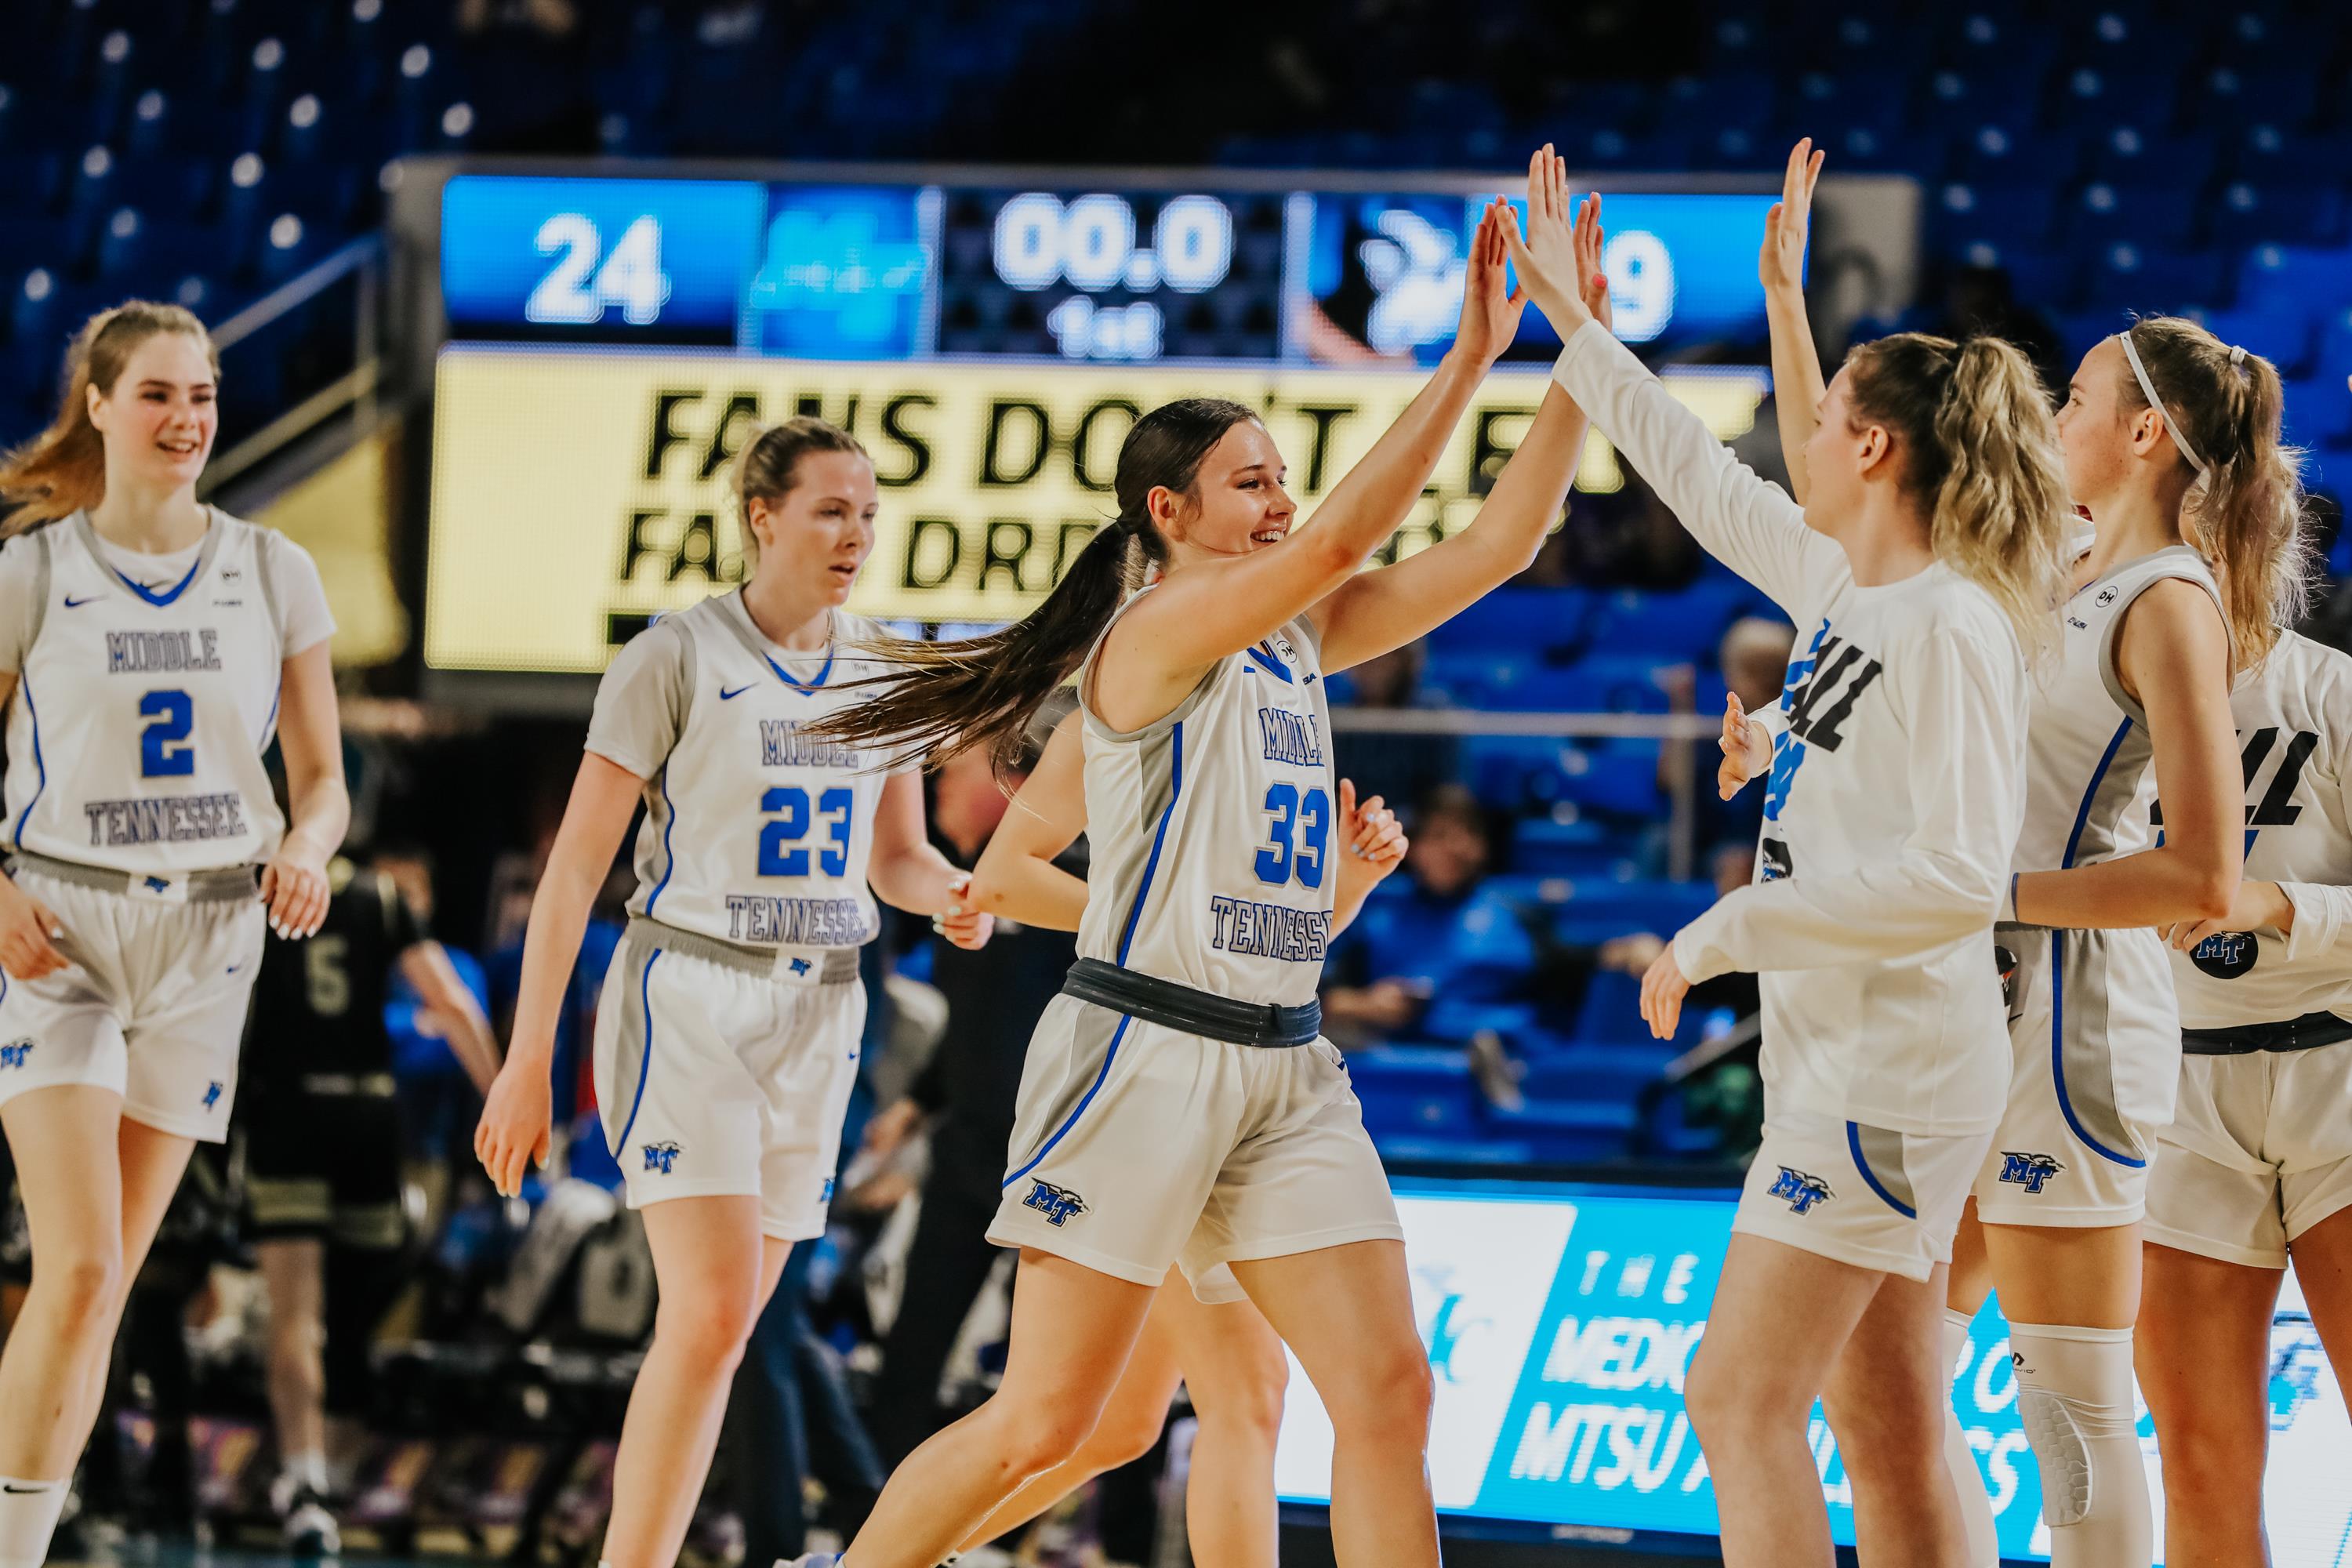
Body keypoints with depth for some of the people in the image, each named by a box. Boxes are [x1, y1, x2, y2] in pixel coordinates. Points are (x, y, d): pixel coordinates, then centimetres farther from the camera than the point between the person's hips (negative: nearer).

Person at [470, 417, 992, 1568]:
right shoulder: (676, 659, -8)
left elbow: (895, 860, 18)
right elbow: (574, 866, -9)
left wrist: (956, 895, -7)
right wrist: (526, 1061, -12)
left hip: (816, 1019, 6)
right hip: (688, 1002, -6)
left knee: (716, 1330, 7)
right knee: (711, 1314, -20)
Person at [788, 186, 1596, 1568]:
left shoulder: (1301, 638, 13)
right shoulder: (1156, 632, -9)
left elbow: (1496, 545, 10)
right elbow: (1343, 539, -22)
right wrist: (1470, 360, -20)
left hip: (1285, 1067, 7)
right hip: (1147, 1051, -7)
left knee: (1389, 1394, -4)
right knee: (1045, 1422, -4)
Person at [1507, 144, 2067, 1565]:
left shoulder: (1952, 628, -16)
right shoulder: (1852, 592, 10)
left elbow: (1958, 880, -24)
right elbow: (1710, 485, 26)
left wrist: (1731, 932, -20)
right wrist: (1574, 323, 30)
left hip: (1893, 1062, -9)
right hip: (1847, 1059, 9)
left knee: (1744, 1401, -11)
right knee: (1888, 1431, 8)